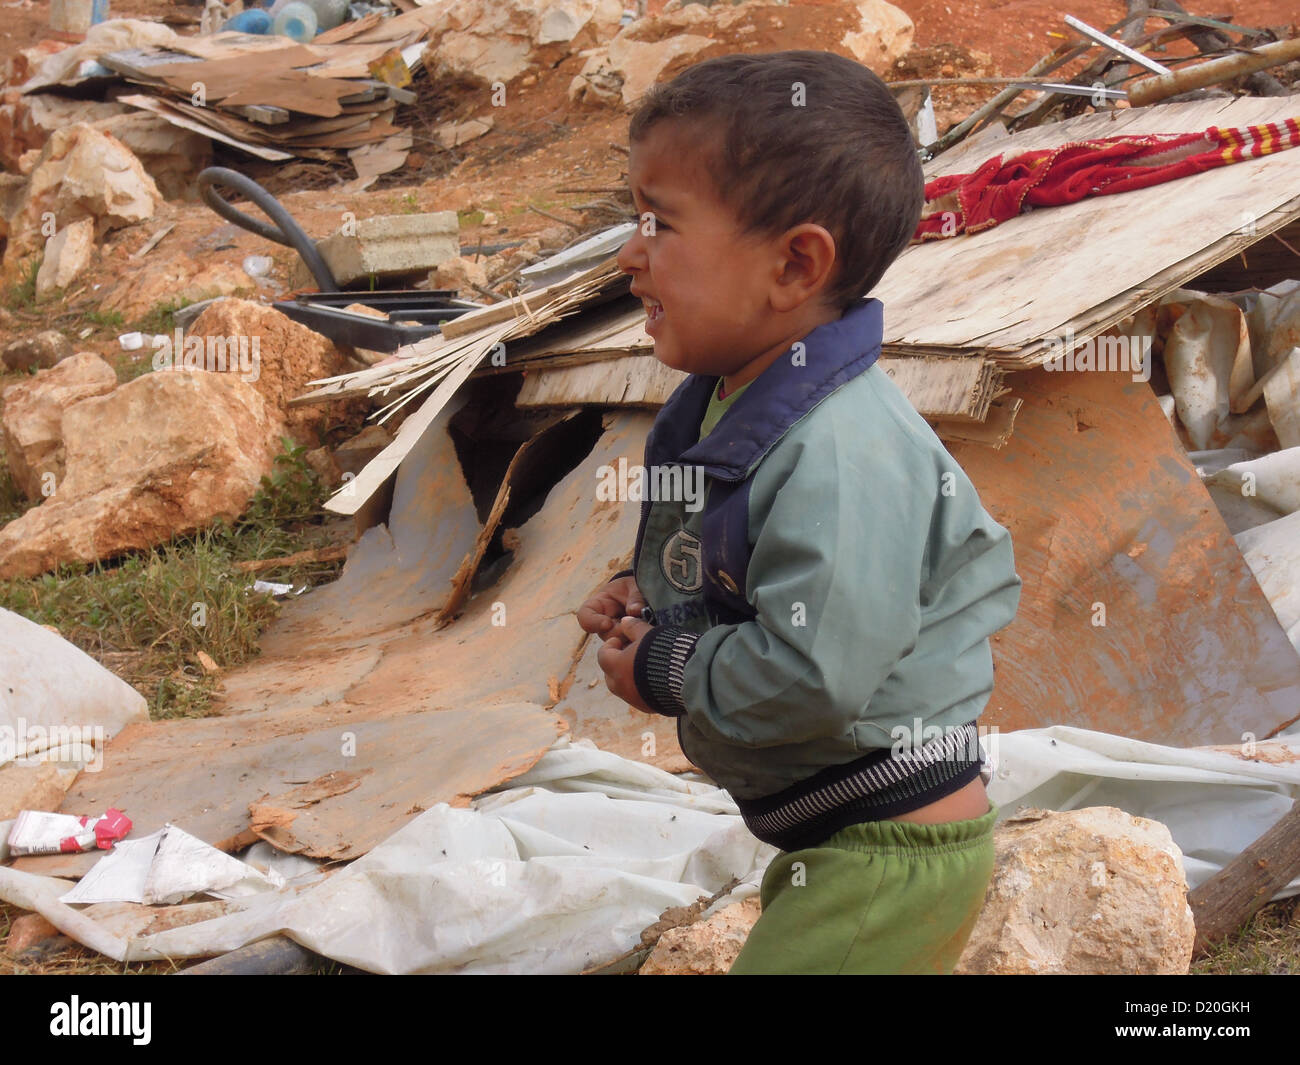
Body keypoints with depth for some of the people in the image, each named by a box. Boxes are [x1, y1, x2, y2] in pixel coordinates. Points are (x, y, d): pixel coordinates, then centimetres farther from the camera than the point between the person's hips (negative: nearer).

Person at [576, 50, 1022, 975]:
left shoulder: (841, 455, -27)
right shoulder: (724, 407, 4)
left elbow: (807, 677, -33)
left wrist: (659, 671, -17)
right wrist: (645, 601, 2)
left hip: (893, 854, -10)